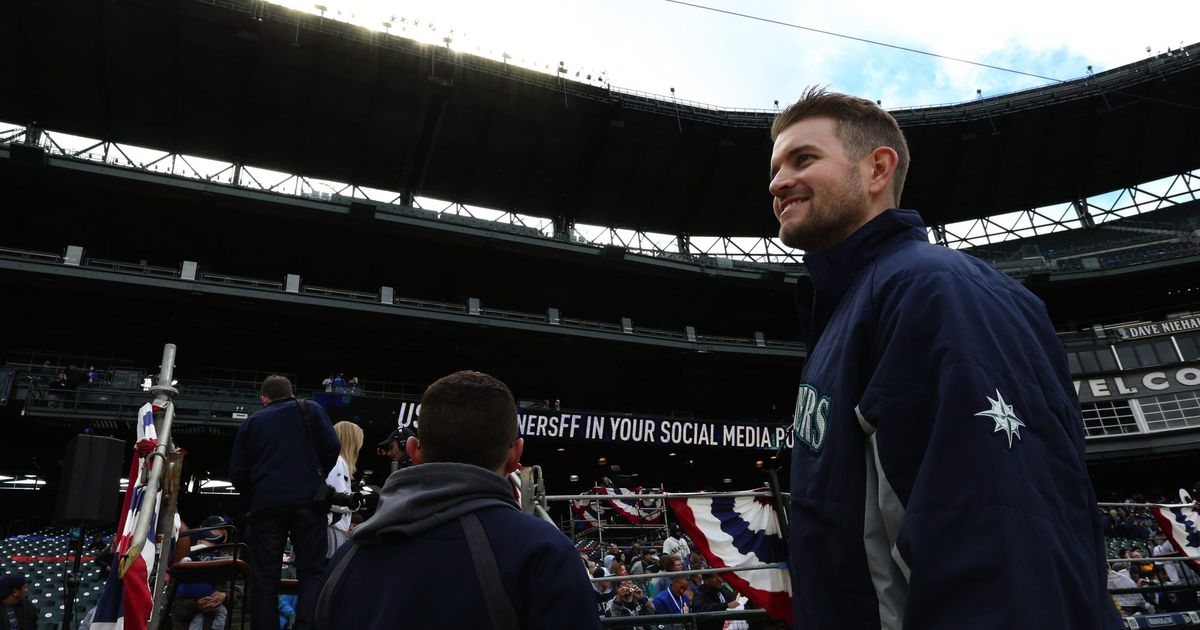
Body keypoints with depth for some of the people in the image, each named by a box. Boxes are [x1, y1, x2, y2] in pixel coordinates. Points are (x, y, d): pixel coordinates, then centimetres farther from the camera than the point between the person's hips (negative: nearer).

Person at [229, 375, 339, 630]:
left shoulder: (251, 422, 17)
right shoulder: (310, 410, 11)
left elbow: (237, 472, 11)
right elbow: (331, 447, 0)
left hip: (266, 505, 2)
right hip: (307, 501, -2)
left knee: (264, 577, 6)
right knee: (312, 571, 0)